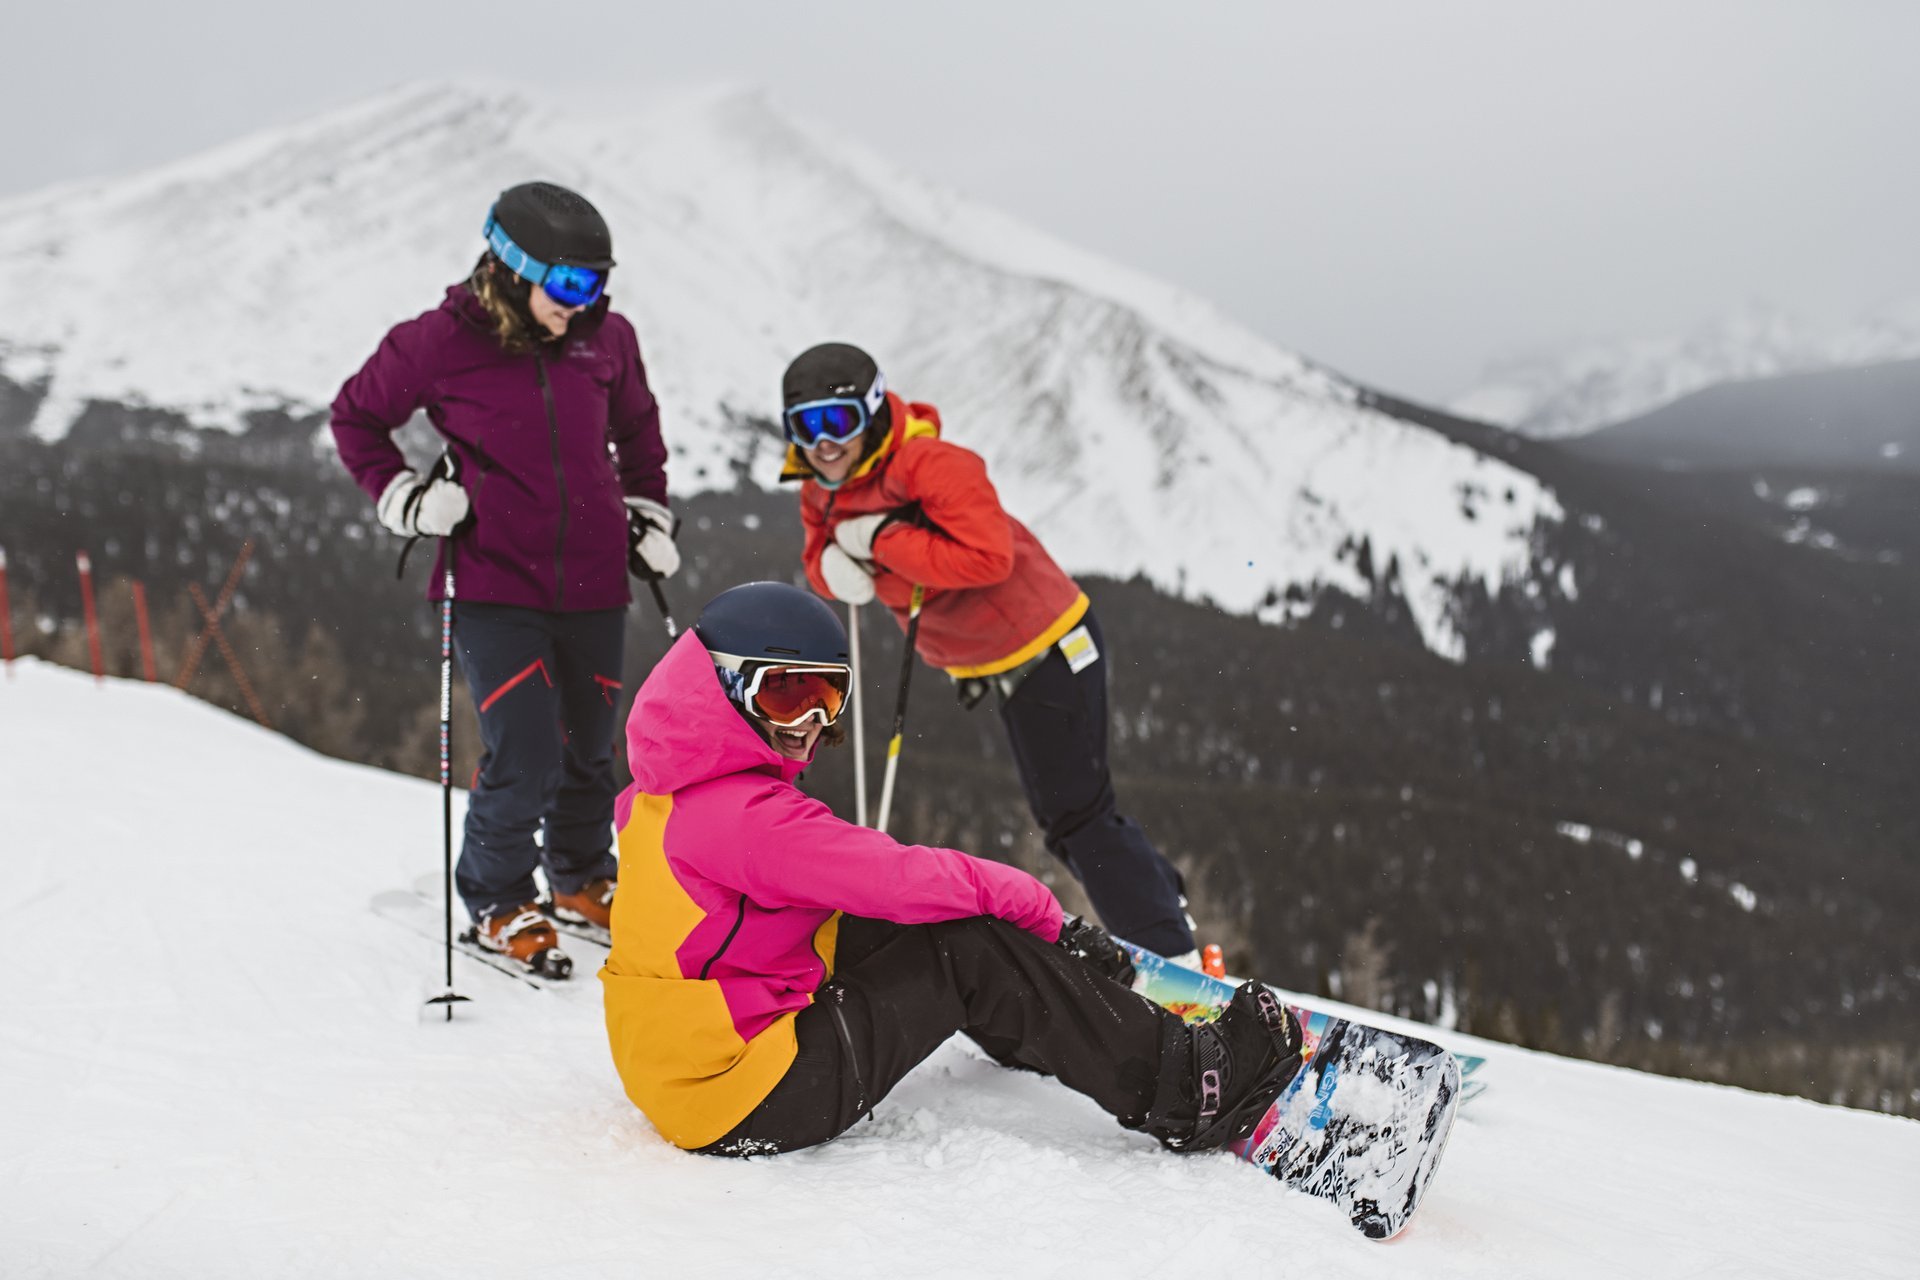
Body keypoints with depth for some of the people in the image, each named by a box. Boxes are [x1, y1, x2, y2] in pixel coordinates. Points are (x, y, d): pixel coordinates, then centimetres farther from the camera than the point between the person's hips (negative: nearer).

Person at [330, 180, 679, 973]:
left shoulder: (607, 339, 2)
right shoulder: (442, 342, -9)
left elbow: (637, 430, 22)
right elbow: (355, 415, 6)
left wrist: (648, 518, 16)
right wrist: (405, 499, -4)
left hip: (592, 584, 4)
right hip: (494, 584, -4)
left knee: (591, 746, 15)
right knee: (523, 758, -11)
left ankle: (583, 879, 39)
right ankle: (499, 902, 13)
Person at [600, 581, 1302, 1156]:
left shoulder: (671, 794, 11)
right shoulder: (749, 817, -21)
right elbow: (902, 879, -22)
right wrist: (1042, 910, -10)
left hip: (676, 1076, 10)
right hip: (750, 1106, -10)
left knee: (898, 926, 14)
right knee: (970, 948, -10)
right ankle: (1181, 1090, -4)